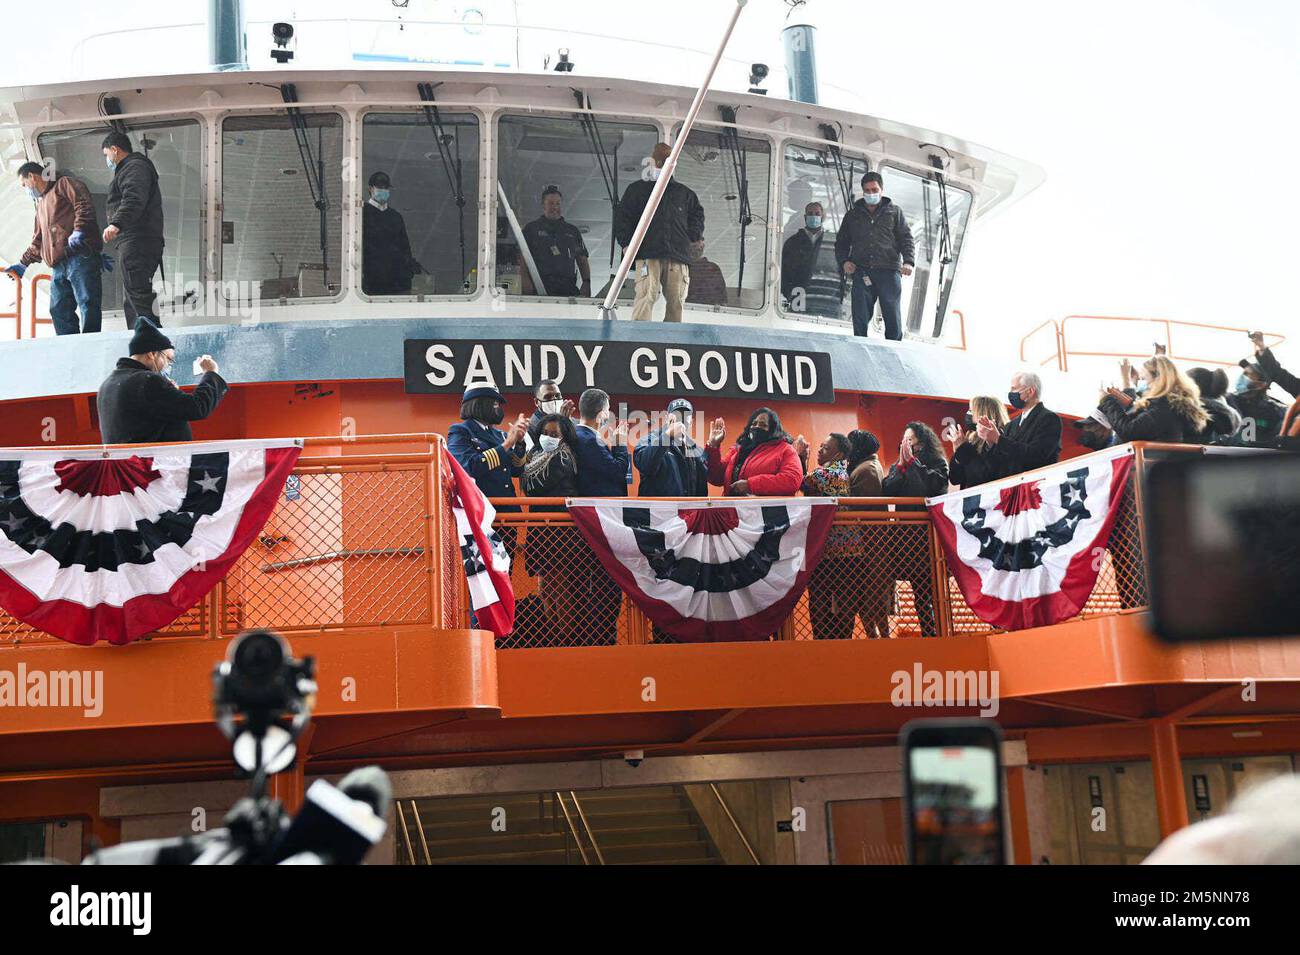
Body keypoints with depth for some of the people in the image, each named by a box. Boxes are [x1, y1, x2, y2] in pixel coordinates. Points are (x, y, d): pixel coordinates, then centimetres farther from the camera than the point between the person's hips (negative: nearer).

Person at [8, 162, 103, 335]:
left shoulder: (64, 184, 8)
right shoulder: (41, 204, 34)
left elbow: (84, 205, -11)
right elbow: (38, 242, 39)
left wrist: (78, 231, -23)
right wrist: (23, 263, 34)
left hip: (81, 257, -9)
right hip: (59, 267, 9)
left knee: (87, 304, -14)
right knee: (58, 311, 2)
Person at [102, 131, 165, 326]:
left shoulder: (135, 167, -5)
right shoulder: (131, 169, 31)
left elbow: (134, 199, -24)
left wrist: (117, 223, -37)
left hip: (136, 243, -11)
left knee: (138, 295, -20)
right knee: (130, 302, 11)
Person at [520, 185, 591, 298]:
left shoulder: (573, 231, 25)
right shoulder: (531, 228, 15)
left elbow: (582, 260, 24)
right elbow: (523, 259, 6)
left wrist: (586, 282, 7)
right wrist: (526, 281, -9)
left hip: (568, 287, 3)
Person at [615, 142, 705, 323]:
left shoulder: (684, 193, 22)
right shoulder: (637, 189, 16)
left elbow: (697, 214, 31)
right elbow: (621, 216, 11)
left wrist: (694, 236, 15)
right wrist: (627, 242, -1)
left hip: (678, 255, 3)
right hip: (648, 255, -3)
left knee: (676, 302, -2)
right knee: (646, 297, -18)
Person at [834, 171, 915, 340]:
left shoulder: (894, 212, 16)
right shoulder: (853, 215, 20)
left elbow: (906, 238, 8)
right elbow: (841, 241, 22)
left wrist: (908, 261, -10)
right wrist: (844, 261, 2)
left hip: (889, 271, -1)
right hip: (861, 272, 1)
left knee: (893, 319, -4)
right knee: (860, 320, -4)